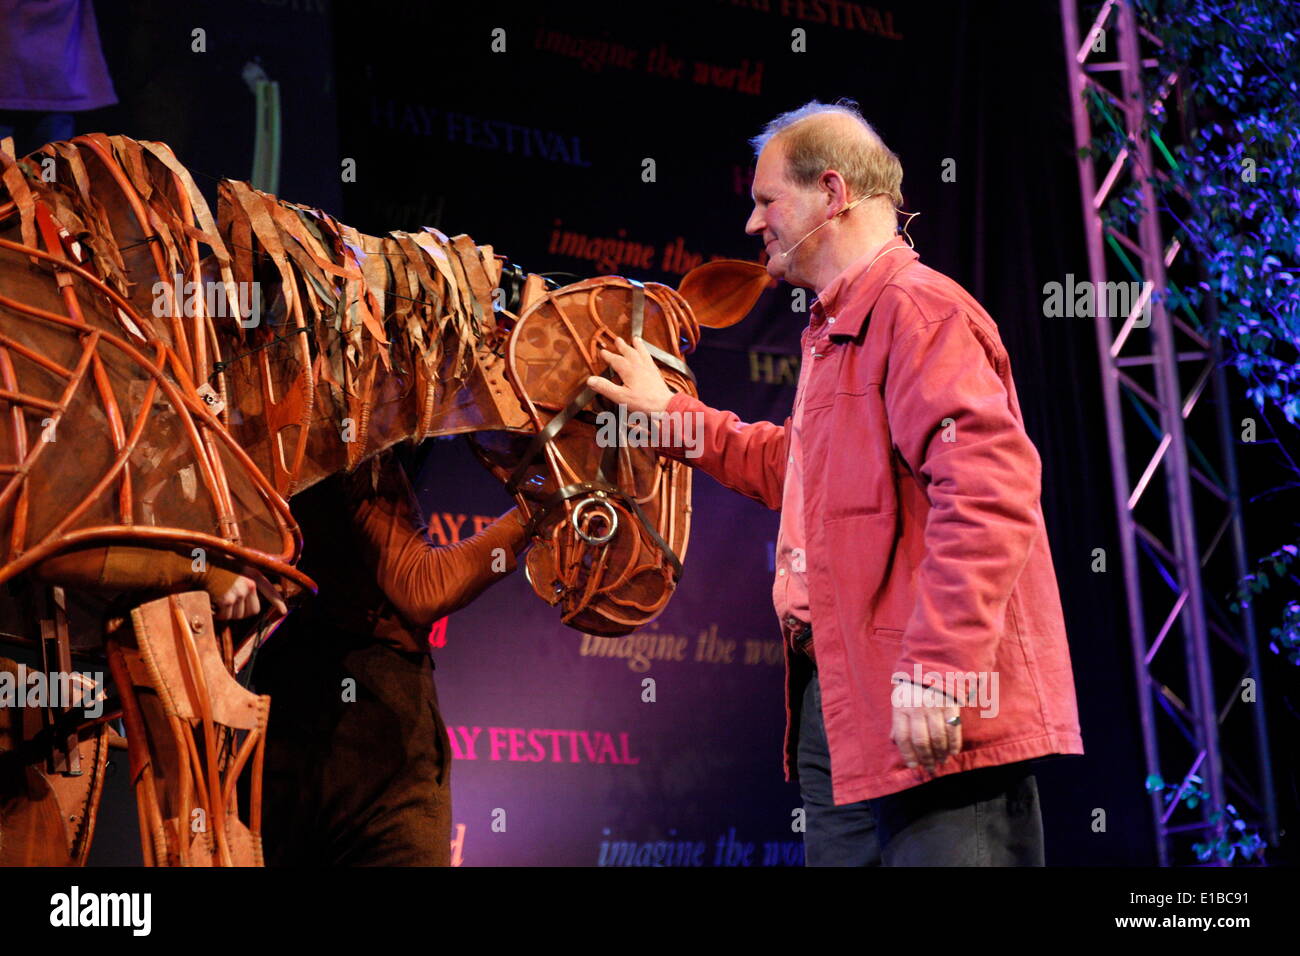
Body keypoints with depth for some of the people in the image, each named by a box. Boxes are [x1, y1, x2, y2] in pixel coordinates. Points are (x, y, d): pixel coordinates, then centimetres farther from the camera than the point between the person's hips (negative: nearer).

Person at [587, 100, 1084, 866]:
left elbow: (987, 482, -25)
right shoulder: (838, 329, 23)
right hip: (845, 715, 11)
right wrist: (667, 411, 39)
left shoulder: (913, 308, -11)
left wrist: (939, 667, -30)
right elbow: (789, 468, 40)